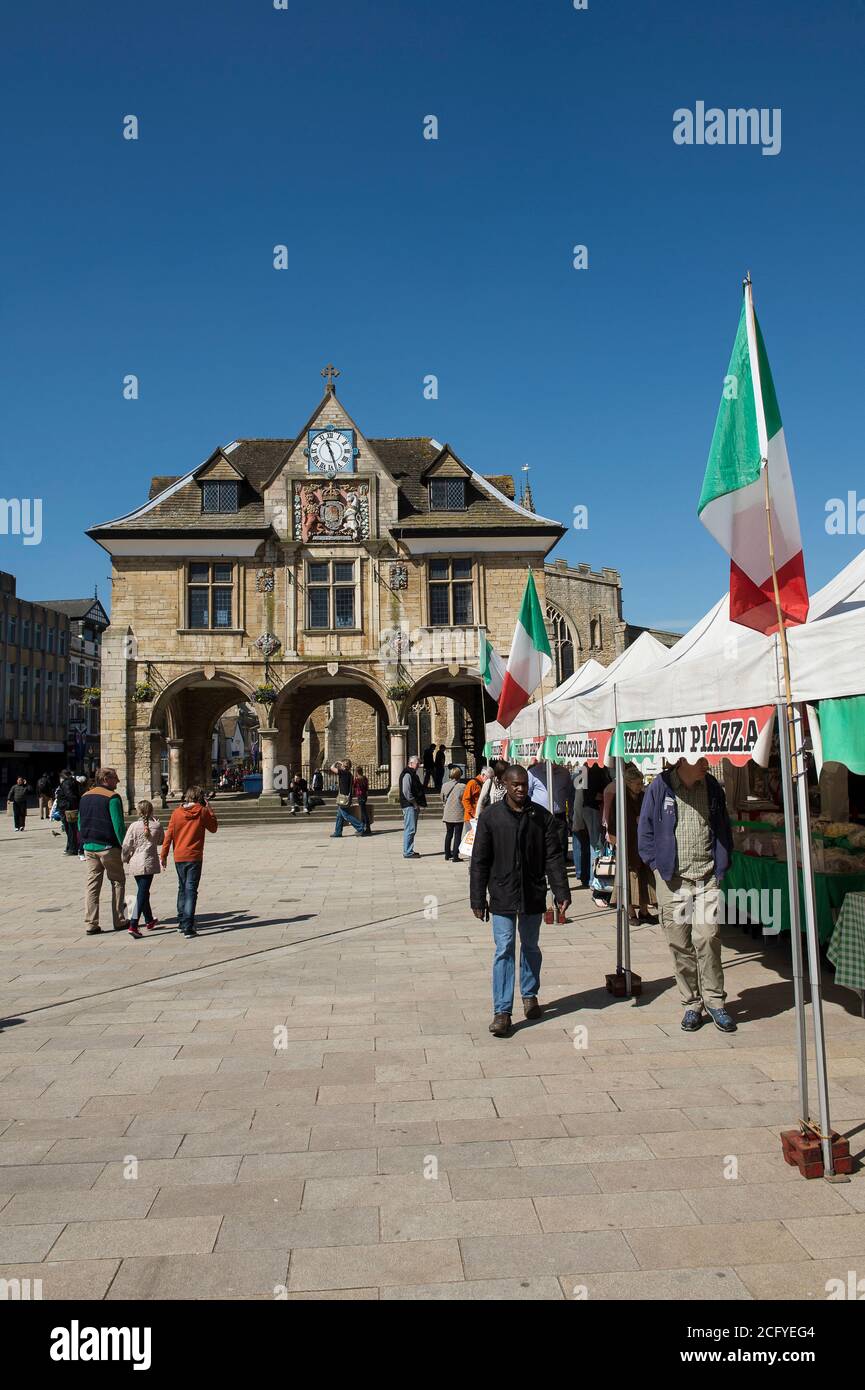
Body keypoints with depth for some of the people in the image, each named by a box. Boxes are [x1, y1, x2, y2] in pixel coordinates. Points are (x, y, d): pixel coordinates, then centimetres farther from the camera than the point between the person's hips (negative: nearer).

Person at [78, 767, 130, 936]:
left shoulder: (85, 797, 12)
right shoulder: (112, 797, -12)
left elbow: (80, 824, 17)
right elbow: (118, 825, -16)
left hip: (89, 847, 6)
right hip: (108, 847, -6)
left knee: (91, 884, 7)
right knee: (118, 882, 7)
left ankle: (91, 924, 4)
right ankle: (119, 921, 10)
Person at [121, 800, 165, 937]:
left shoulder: (134, 826, -5)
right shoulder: (157, 826, -4)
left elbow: (126, 845, -5)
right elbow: (161, 841, 15)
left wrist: (125, 859, 14)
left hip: (135, 863, 2)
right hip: (149, 863, -2)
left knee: (143, 891, 18)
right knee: (142, 894, -4)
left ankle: (149, 921, 34)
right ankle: (133, 925, -17)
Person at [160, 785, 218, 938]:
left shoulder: (176, 813, 0)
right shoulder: (202, 812, -5)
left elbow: (169, 835, 1)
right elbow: (214, 828, 8)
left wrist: (163, 855, 8)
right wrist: (208, 808, 10)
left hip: (179, 858, 3)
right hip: (194, 857, -3)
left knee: (182, 888, 19)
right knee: (191, 890, -3)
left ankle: (182, 922, 27)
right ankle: (188, 927, -11)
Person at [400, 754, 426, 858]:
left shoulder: (412, 774, 19)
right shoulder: (407, 775, -13)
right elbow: (406, 792, -21)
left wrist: (417, 804, 16)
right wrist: (415, 804, -14)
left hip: (413, 806, 10)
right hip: (409, 806, -10)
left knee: (411, 830, 14)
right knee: (410, 829, -9)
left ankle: (409, 850, 20)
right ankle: (407, 852, -7)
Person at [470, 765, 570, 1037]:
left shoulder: (541, 816, 0)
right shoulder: (491, 817, -4)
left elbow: (554, 857, 1)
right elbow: (479, 861, -2)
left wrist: (561, 893, -6)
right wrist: (478, 899, -4)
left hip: (533, 895, 2)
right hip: (502, 896, -2)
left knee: (531, 947, 17)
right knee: (504, 951, -4)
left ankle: (530, 995, 37)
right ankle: (502, 1011, 0)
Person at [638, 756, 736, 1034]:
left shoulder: (712, 787, 7)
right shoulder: (660, 787, -3)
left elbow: (723, 829, 15)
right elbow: (645, 830, 3)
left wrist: (720, 867, 7)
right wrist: (657, 864, -2)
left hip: (706, 878, 1)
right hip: (672, 879, -1)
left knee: (708, 938, -7)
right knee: (679, 943, 4)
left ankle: (714, 1002, 9)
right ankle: (691, 1004, 17)